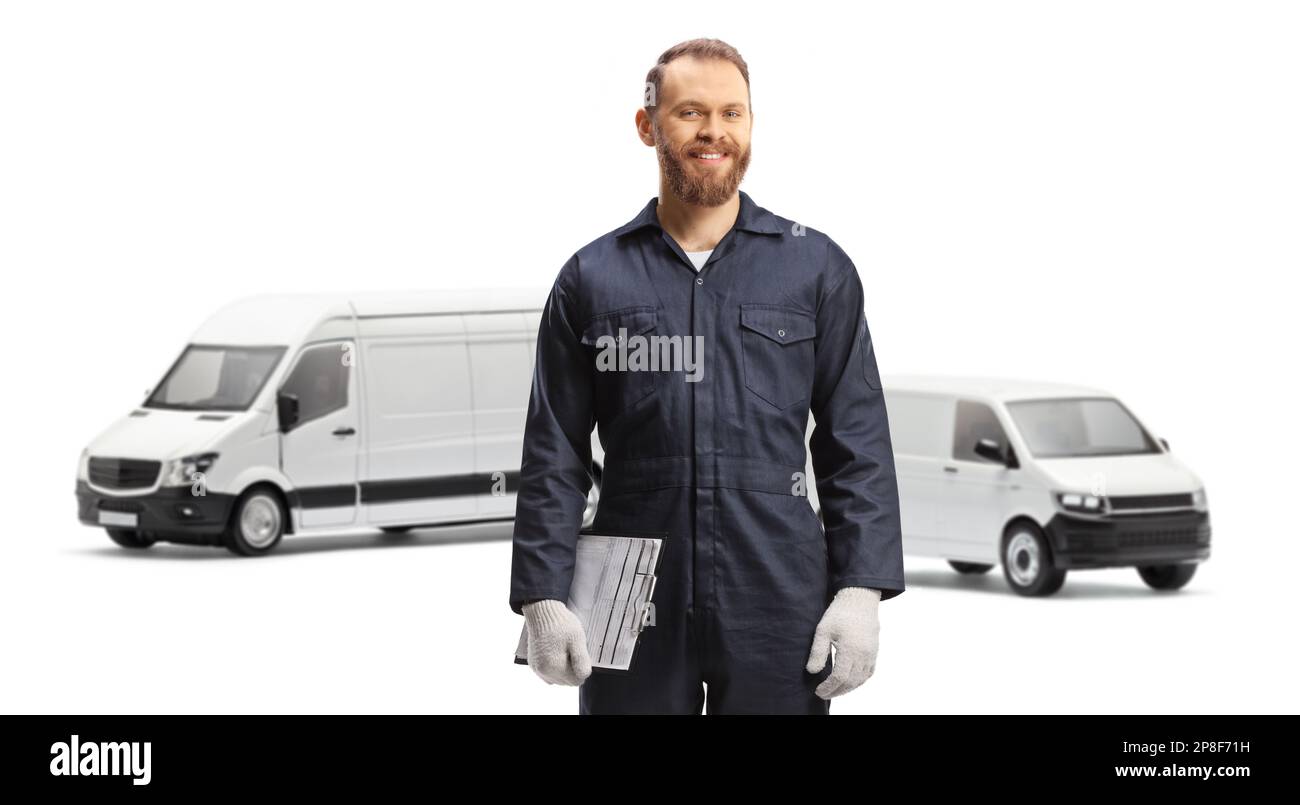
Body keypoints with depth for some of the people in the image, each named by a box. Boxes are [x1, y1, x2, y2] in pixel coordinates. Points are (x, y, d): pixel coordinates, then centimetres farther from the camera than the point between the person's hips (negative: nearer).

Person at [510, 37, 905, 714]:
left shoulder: (817, 269, 7)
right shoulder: (591, 279, 8)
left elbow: (857, 447, 5)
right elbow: (555, 458, 6)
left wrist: (860, 590, -4)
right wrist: (543, 599, -4)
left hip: (780, 608, 0)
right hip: (633, 615, 0)